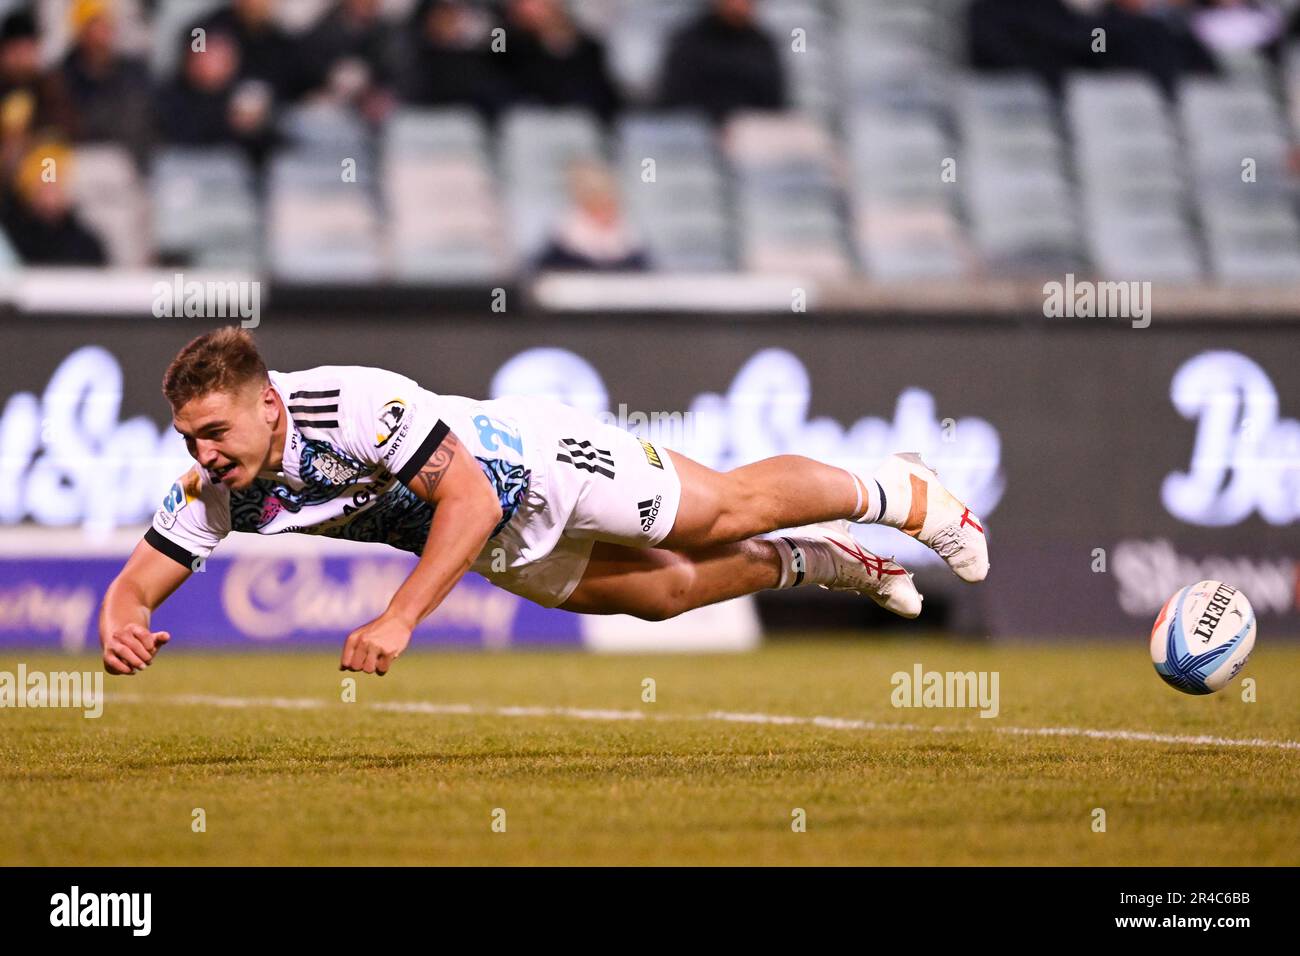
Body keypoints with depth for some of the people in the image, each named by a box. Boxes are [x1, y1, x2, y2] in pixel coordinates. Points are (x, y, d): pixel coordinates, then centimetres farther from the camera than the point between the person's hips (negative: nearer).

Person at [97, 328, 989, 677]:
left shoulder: (355, 405, -42)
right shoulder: (215, 489, -23)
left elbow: (470, 496, -44)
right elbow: (139, 581, -16)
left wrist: (399, 620, -53)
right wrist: (122, 626, -42)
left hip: (536, 457, -6)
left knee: (727, 510, 10)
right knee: (665, 590, 19)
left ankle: (894, 493, 36)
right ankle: (816, 563, 45)